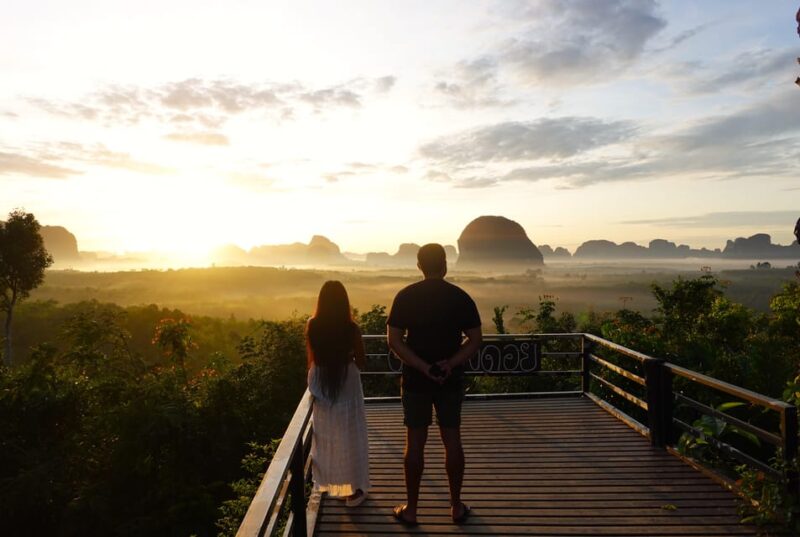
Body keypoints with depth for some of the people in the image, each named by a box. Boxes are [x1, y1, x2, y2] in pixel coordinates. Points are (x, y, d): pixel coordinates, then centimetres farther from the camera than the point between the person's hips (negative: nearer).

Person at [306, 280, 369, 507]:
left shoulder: (312, 326, -8)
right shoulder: (351, 328, -17)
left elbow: (311, 359, 5)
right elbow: (361, 363, -7)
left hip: (320, 384, 3)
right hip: (346, 384, -3)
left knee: (325, 435, 19)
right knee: (349, 437, 10)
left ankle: (329, 482, 34)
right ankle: (353, 489, 19)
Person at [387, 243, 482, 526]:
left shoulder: (405, 296, -6)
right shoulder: (461, 297, -3)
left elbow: (394, 341, -11)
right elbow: (475, 340, -5)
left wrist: (423, 367, -14)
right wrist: (451, 364, -13)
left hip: (415, 381, -1)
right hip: (451, 381, 1)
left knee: (415, 442, 8)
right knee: (452, 440, 12)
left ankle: (410, 509, 19)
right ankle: (456, 506, 24)